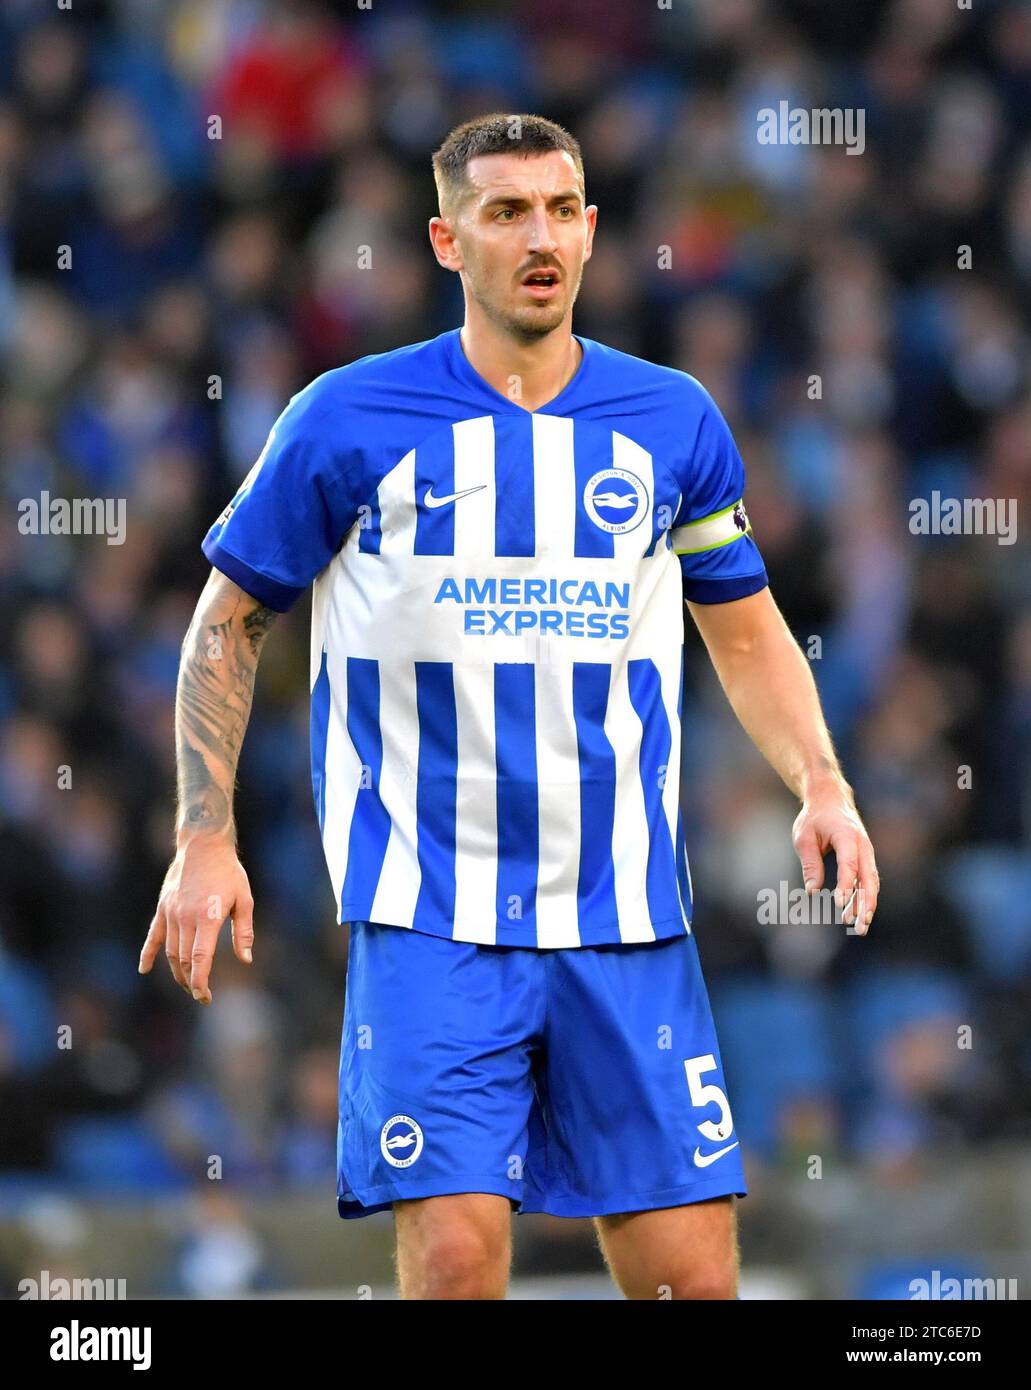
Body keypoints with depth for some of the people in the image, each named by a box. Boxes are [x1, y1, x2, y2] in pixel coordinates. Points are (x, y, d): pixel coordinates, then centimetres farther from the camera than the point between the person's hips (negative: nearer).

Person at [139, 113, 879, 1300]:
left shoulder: (672, 420, 7)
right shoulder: (348, 421, 0)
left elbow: (747, 632, 19)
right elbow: (229, 623, 8)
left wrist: (820, 784, 3)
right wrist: (204, 841, 0)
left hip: (627, 922, 3)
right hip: (427, 922, -3)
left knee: (691, 1274, -1)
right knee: (454, 1255, -14)